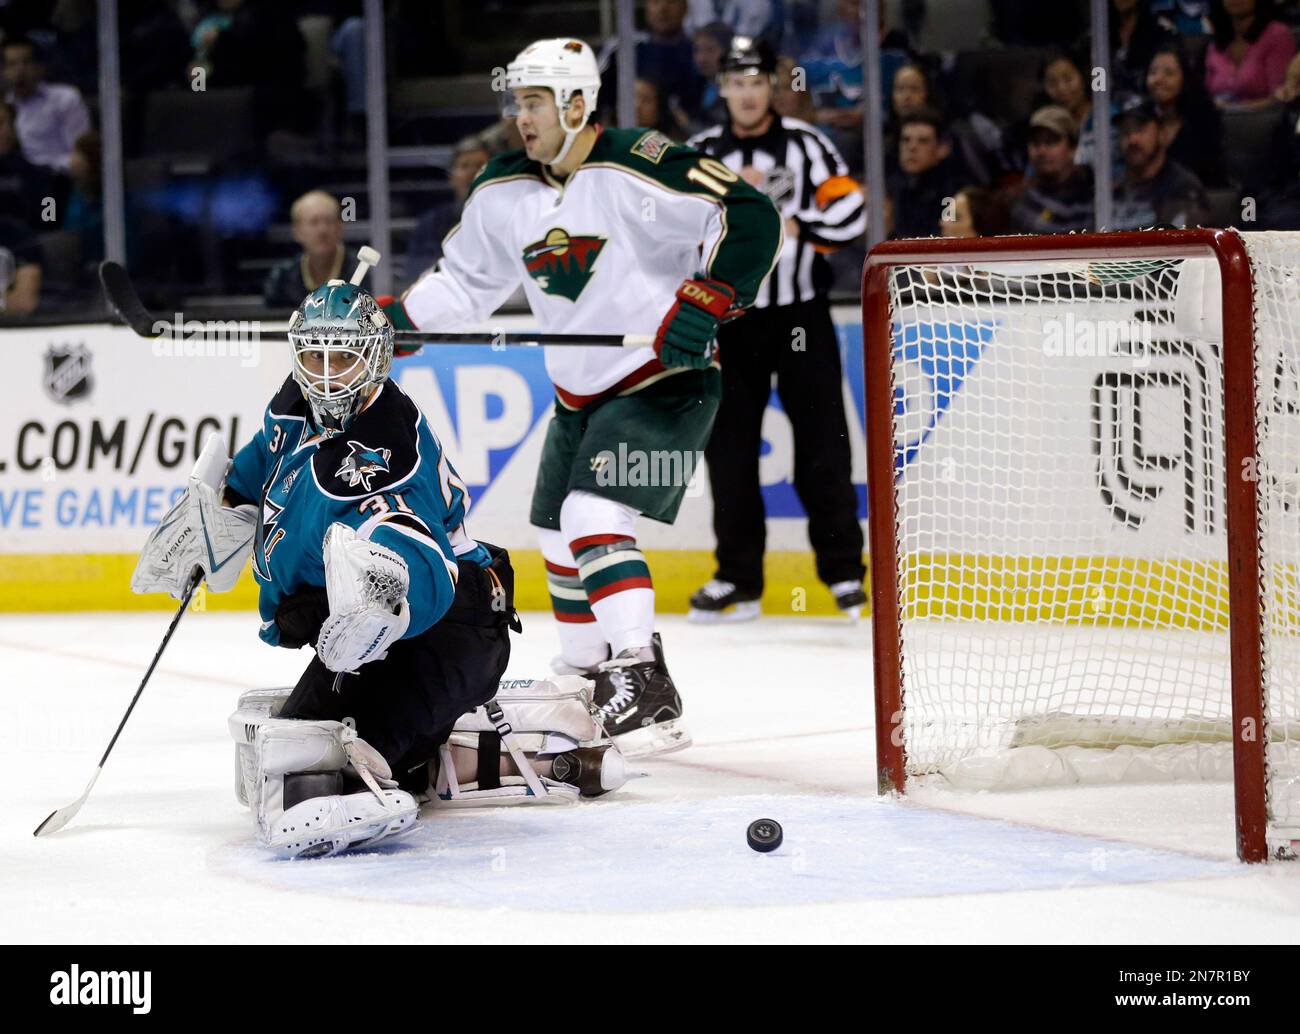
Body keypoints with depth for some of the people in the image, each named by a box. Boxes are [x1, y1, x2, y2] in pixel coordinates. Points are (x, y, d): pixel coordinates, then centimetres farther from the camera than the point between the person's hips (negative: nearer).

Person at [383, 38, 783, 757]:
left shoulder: (636, 171, -21)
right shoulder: (504, 191, 2)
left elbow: (749, 219, -24)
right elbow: (466, 280, 16)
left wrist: (707, 297, -33)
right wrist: (394, 318, 3)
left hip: (663, 381, -9)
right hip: (580, 393, 9)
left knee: (594, 519, -22)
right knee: (558, 534, 16)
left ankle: (647, 694, -26)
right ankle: (586, 674, 35)